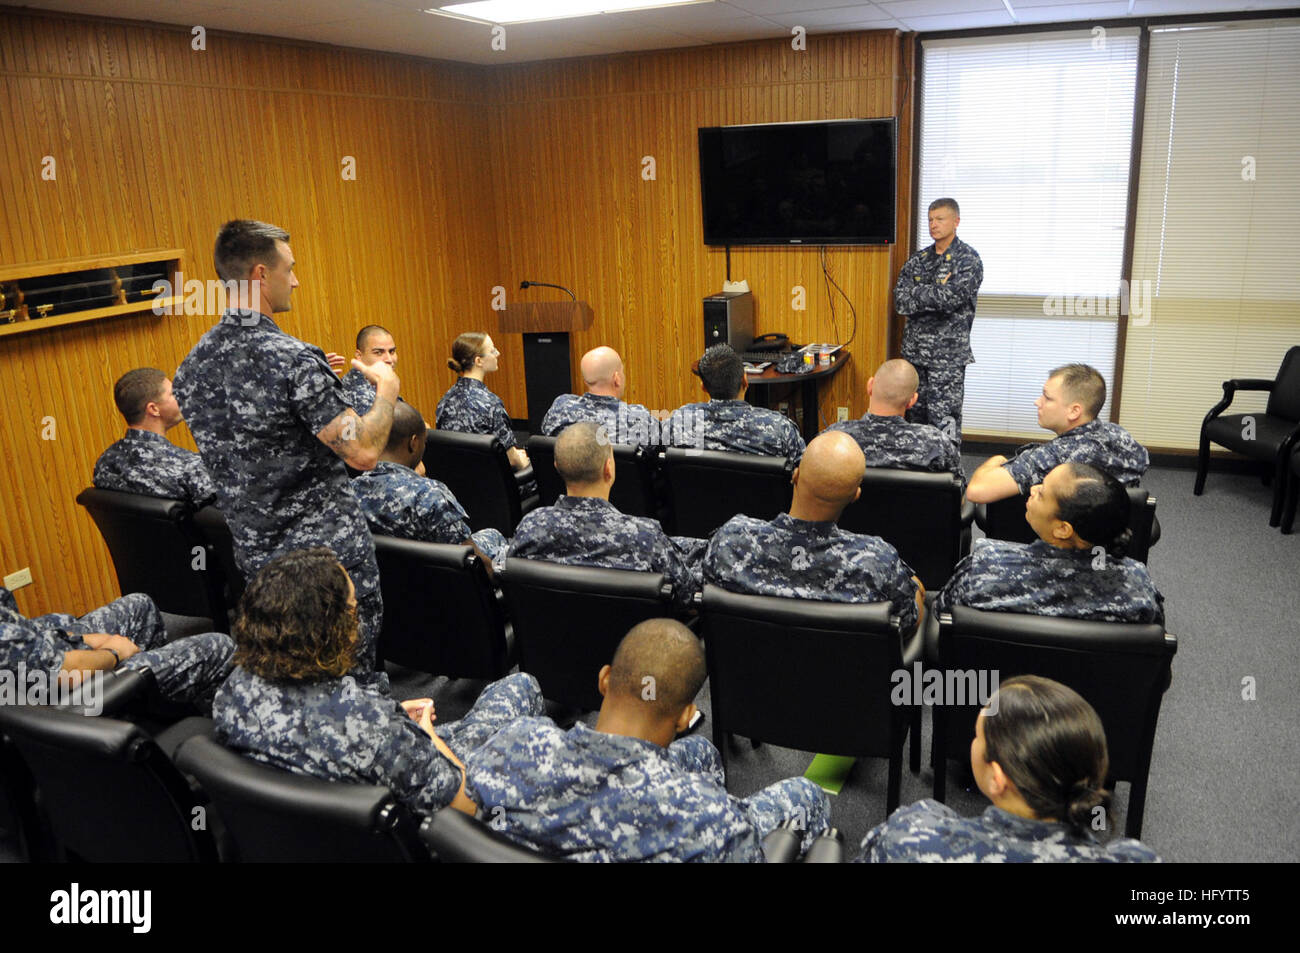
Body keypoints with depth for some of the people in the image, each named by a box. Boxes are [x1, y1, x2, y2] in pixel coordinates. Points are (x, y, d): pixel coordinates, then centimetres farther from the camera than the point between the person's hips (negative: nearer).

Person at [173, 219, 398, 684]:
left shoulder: (192, 366, 4)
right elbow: (363, 453, -23)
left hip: (255, 554, 8)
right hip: (330, 553, -7)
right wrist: (387, 389, -6)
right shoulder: (295, 358, -21)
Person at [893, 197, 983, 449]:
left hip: (948, 354, -6)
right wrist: (936, 298, -10)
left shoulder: (968, 259, -4)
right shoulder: (918, 259, 12)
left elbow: (951, 297, -19)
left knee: (943, 422, -8)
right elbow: (900, 302, 0)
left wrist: (916, 292, -6)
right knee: (915, 417, 11)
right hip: (915, 351, 6)